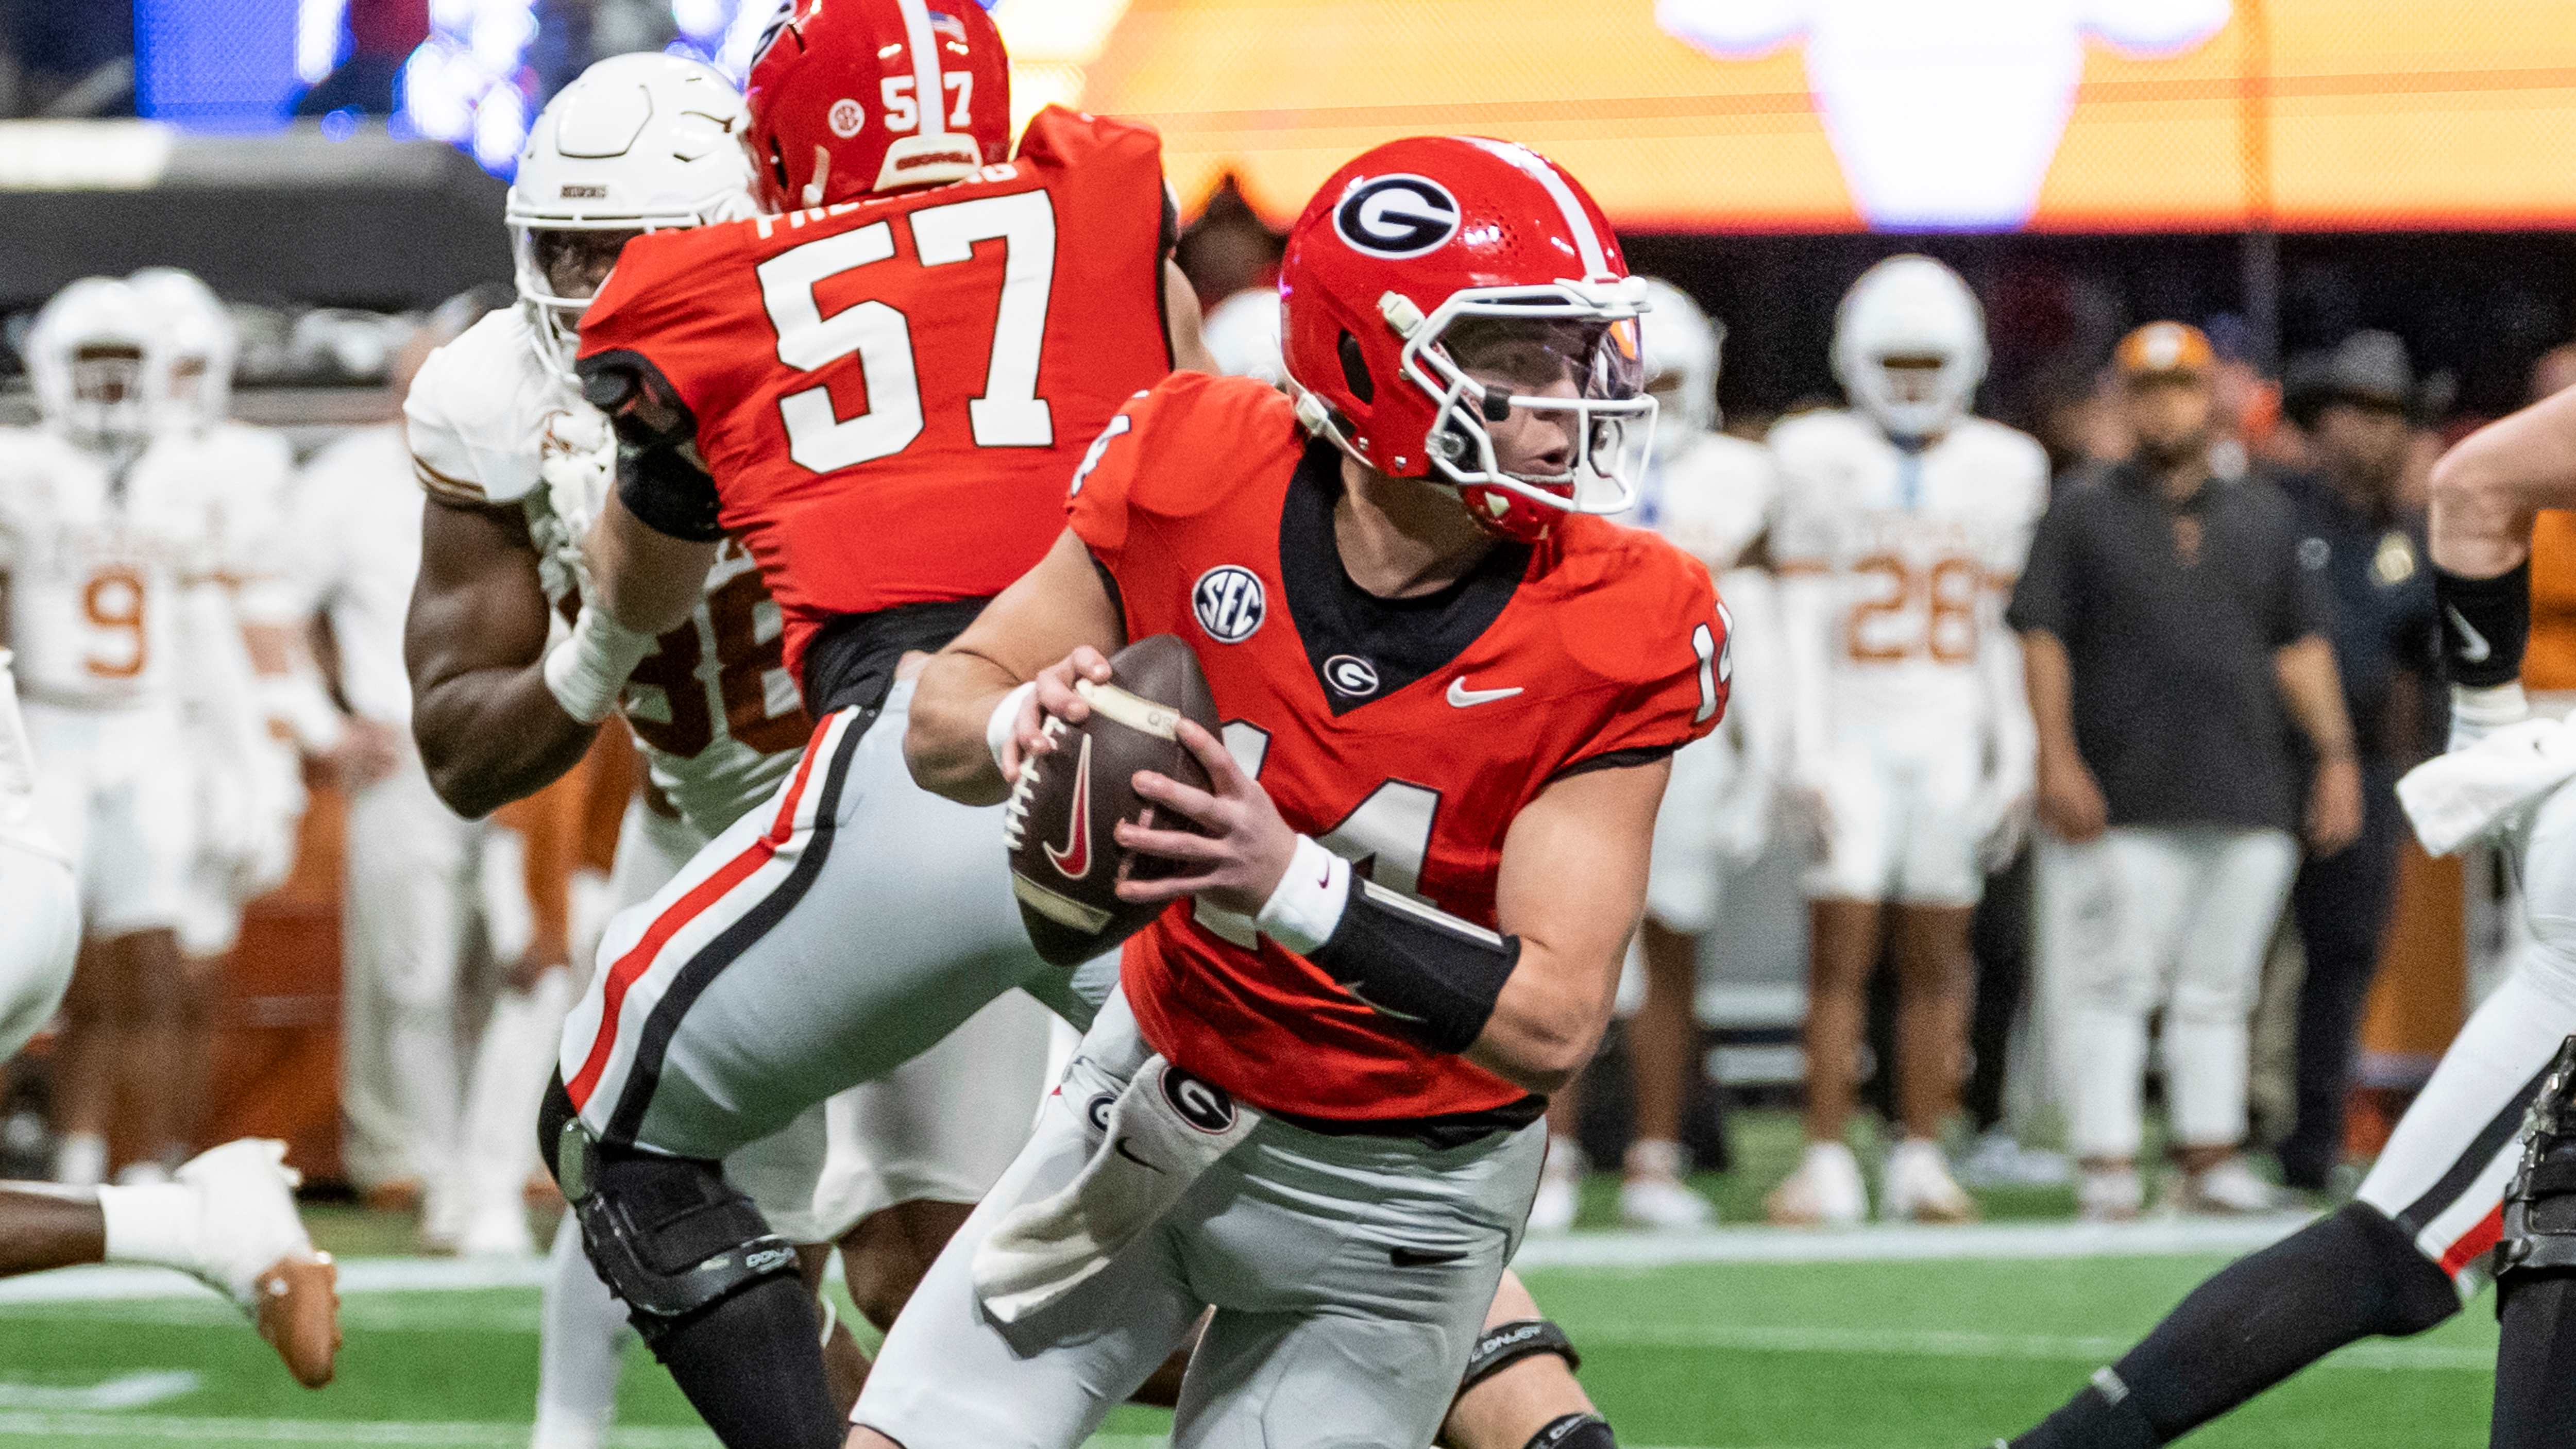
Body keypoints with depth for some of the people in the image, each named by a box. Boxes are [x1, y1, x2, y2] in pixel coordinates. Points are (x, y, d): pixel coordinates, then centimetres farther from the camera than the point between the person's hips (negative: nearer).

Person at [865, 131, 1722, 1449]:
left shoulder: (1611, 636, -22)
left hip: (1390, 1194, -2)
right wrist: (1025, 729, -31)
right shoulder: (1198, 478, -17)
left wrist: (1293, 885, -39)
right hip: (1157, 1094, 2)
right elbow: (943, 714, -6)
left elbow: (1553, 1021, -25)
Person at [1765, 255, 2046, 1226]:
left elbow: (2004, 627, 11)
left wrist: (2015, 756, 5)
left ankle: (1921, 1159, 6)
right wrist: (1805, 753, -8)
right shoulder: (1820, 460, 2)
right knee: (1839, 953, -8)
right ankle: (1827, 1163, -7)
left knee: (1936, 959, 3)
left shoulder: (2001, 469, 9)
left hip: (1953, 737, 2)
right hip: (1852, 736, -2)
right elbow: (1801, 618, 0)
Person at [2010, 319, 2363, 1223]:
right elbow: (2044, 641, -1)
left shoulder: (2262, 517, 16)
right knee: (2110, 981, -7)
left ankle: (2210, 1156, 13)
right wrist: (2058, 761, -12)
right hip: (2124, 802, -4)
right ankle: (2106, 1159, -5)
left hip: (2248, 800, 4)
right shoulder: (2083, 516, 4)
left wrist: (2336, 756, 10)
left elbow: (2300, 645, 18)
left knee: (2218, 982, 8)